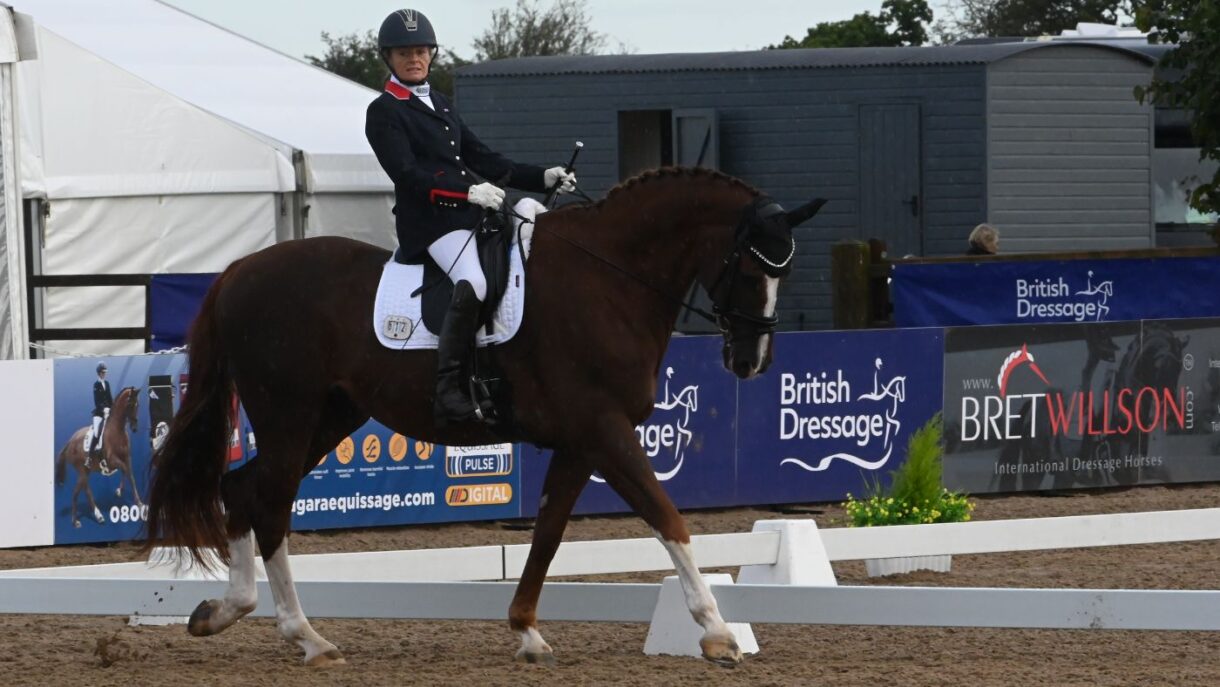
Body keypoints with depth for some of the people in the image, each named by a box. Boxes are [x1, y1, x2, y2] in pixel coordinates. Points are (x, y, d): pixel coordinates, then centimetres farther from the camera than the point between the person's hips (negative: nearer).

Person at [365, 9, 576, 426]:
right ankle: (450, 393, -35)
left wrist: (543, 178, 11)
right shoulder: (384, 113, -1)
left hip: (473, 213, 9)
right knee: (472, 283, -32)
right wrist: (468, 191, -25)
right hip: (429, 219, -9)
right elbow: (407, 173, -14)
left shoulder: (440, 106, 24)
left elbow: (481, 158, 22)